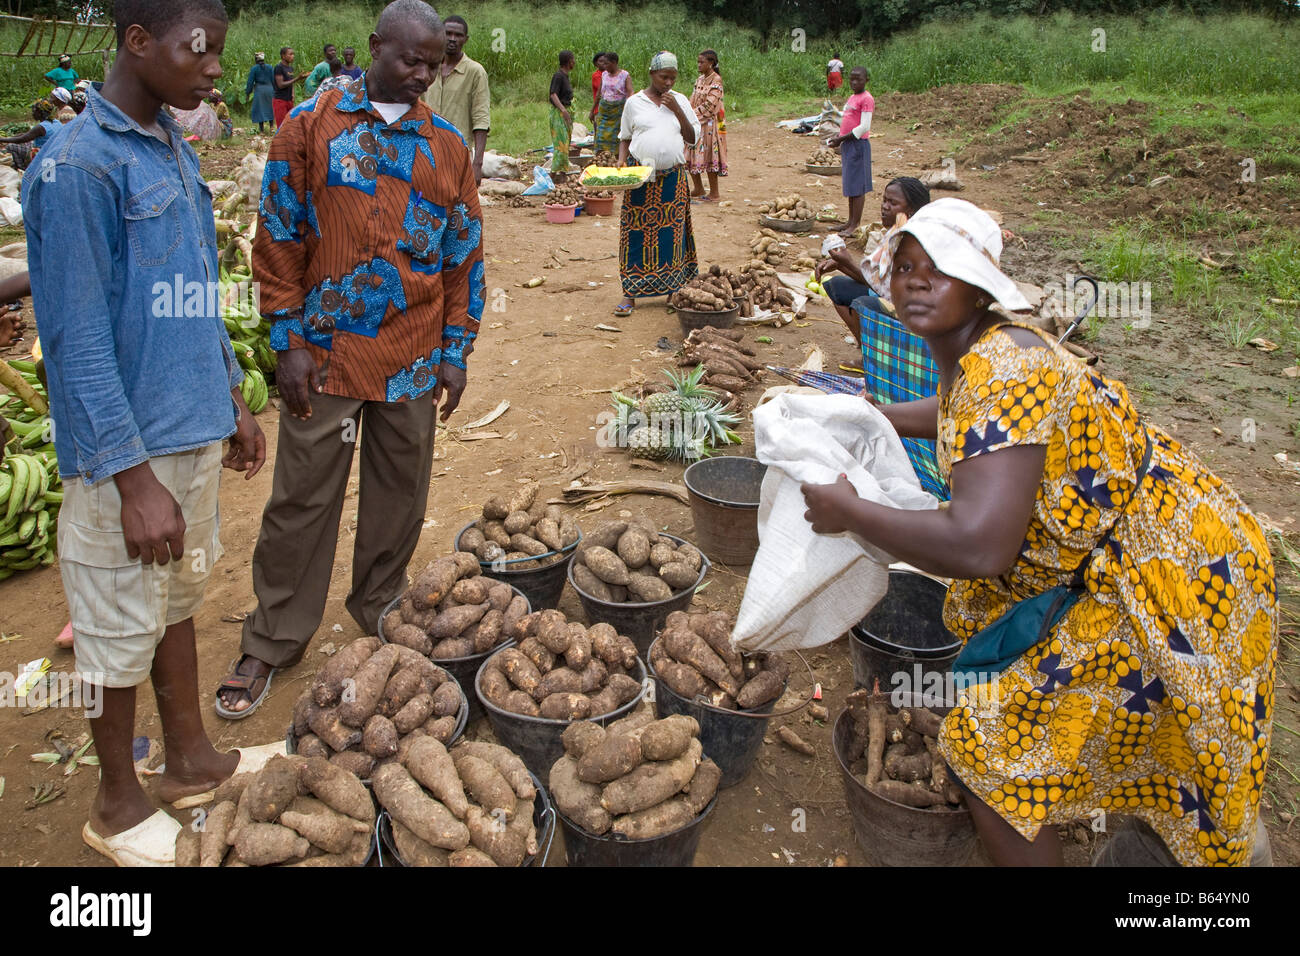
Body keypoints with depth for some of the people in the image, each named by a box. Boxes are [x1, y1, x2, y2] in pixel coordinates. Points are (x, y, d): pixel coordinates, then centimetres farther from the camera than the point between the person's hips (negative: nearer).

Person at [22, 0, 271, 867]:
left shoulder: (174, 149, 8)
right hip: (128, 449, -8)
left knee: (178, 598, 20)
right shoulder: (79, 166, -18)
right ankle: (119, 805, 27)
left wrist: (232, 400, 18)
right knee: (124, 629, 8)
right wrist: (135, 479, -20)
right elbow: (79, 340, -19)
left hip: (194, 430, 8)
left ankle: (192, 759, 37)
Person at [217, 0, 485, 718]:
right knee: (302, 497, 5)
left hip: (413, 358, 3)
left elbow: (464, 253, 10)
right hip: (324, 353, -2)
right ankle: (270, 643, 19)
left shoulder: (446, 144, 7)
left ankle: (378, 613, 31)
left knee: (399, 495, 11)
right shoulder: (312, 123, 0)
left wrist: (456, 350, 5)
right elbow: (278, 235, 0)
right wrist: (288, 341, -5)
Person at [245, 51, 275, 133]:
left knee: (259, 108, 4)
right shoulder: (269, 68, 5)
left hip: (259, 90, -3)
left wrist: (248, 92, 3)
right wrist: (274, 91, 15)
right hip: (269, 89, 3)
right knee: (270, 107, 14)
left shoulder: (254, 68, -4)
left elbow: (250, 81, -3)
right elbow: (273, 80, 7)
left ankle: (261, 128, 2)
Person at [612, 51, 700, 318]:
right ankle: (631, 293, 2)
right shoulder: (635, 103, 5)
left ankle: (673, 289, 12)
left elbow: (693, 138, 5)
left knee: (671, 233, 2)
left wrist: (677, 110, -7)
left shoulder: (680, 101, 8)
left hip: (673, 178, 1)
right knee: (637, 234, -2)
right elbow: (625, 138, 12)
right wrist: (621, 160, -7)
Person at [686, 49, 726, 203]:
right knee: (690, 156, 9)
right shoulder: (700, 79, 14)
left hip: (708, 124, -8)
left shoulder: (716, 80, -11)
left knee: (708, 156, -5)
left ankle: (714, 194, 2)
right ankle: (698, 189, 22)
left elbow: (710, 105, -17)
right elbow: (693, 100, 15)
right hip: (695, 123, 8)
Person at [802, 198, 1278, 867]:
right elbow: (969, 417, 29)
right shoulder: (976, 352, 3)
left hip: (1169, 583, -10)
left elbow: (977, 546, -39)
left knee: (990, 753, -7)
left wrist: (849, 512, -26)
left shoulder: (1002, 372, -28)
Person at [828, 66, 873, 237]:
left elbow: (864, 127, -19)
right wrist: (838, 138, 8)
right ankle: (850, 222, 21)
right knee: (850, 185, 13)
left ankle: (855, 225, -3)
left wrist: (841, 139, -17)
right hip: (848, 145, 9)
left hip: (858, 144, -9)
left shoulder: (866, 99, -12)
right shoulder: (851, 98, 16)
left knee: (857, 187, -6)